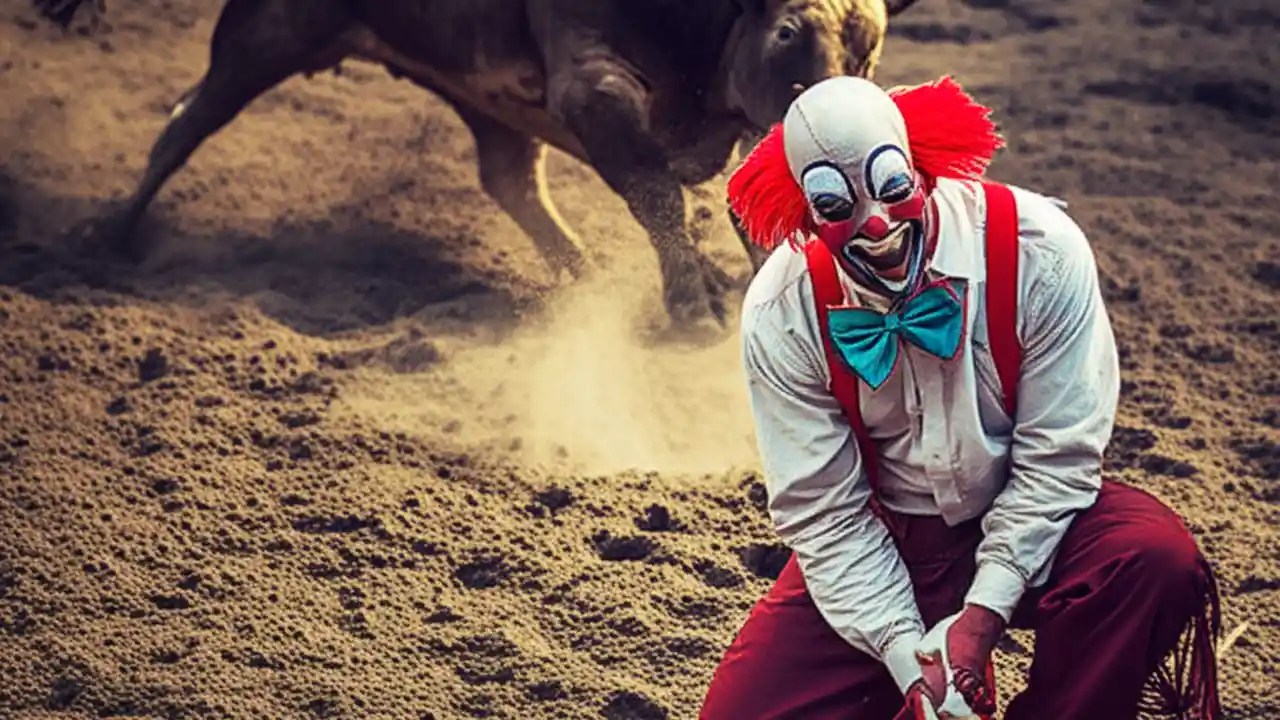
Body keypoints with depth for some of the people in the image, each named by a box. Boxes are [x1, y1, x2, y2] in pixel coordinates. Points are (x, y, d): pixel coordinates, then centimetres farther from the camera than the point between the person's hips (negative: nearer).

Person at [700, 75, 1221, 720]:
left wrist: (981, 616, -24)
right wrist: (908, 658, -24)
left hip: (1027, 519, -1)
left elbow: (1057, 457, -17)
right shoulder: (780, 315, -17)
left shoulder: (1036, 249, -22)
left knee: (1158, 560, -32)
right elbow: (823, 512, -14)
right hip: (883, 542, 1)